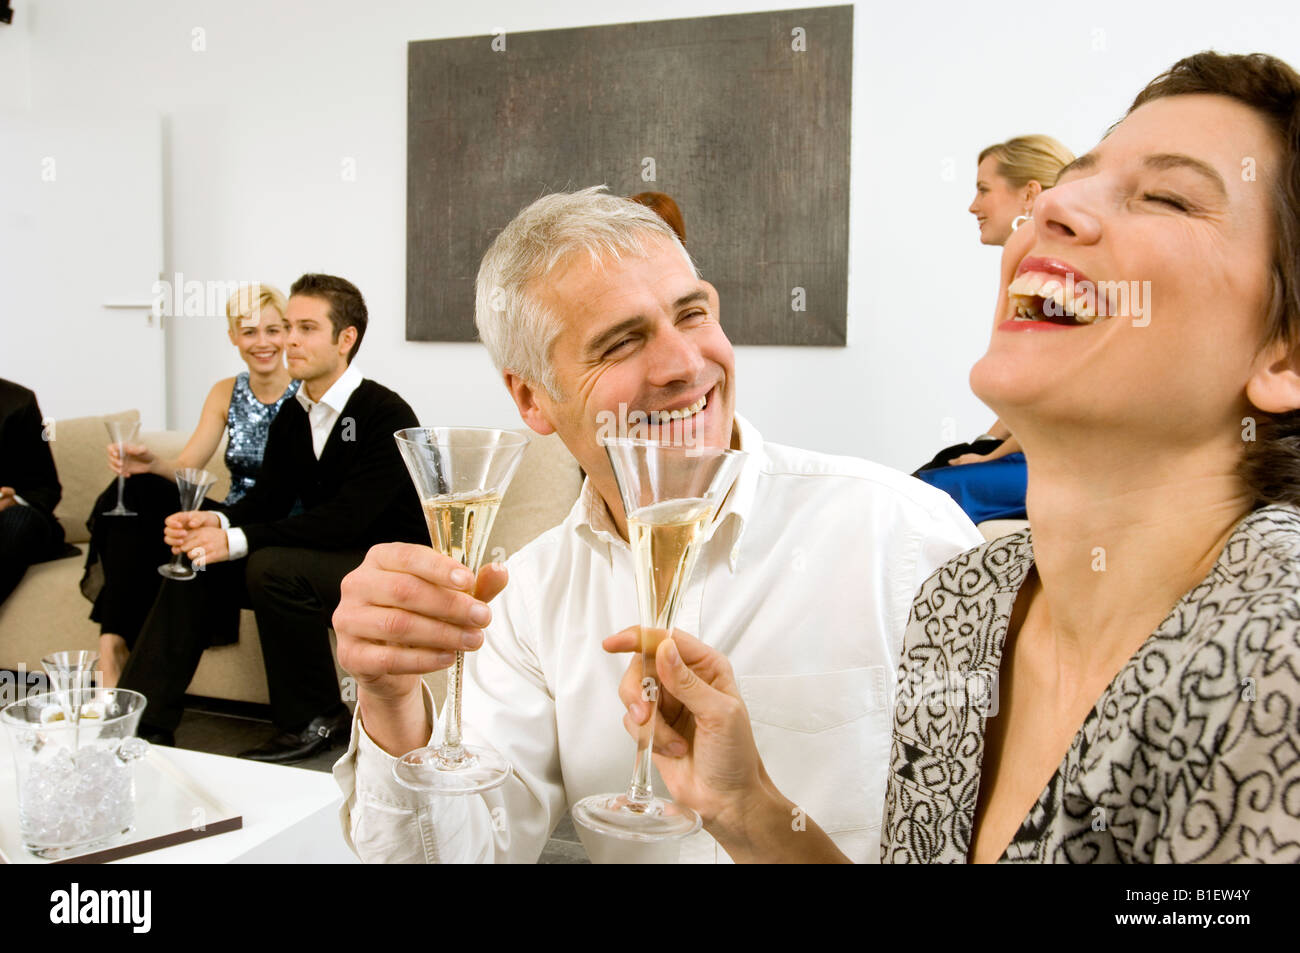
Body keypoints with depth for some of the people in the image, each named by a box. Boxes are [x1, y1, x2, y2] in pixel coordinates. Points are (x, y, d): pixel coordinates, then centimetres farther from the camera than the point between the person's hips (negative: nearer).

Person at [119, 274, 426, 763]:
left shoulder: (386, 414, -18)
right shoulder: (292, 416, 9)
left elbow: (348, 518, -26)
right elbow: (268, 499, 6)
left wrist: (237, 540, -28)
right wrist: (216, 521, -18)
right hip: (322, 554, 8)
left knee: (273, 567, -31)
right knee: (196, 563, -5)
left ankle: (315, 722, -12)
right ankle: (142, 719, -1)